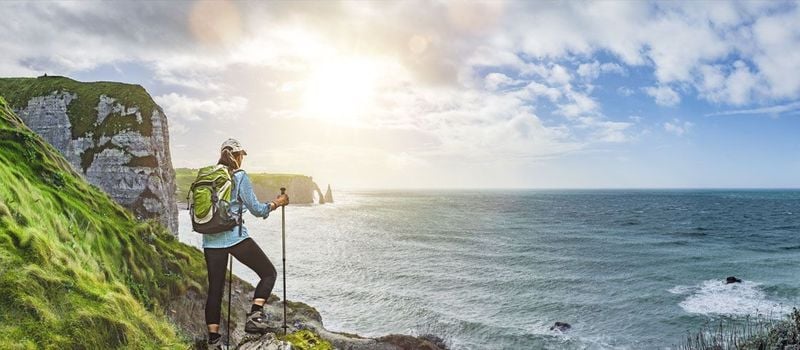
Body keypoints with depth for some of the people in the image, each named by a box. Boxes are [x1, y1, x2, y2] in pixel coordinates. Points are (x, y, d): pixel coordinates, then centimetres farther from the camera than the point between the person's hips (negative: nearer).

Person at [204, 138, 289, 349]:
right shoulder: (239, 177, -5)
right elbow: (257, 210, -3)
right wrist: (276, 203, 13)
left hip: (211, 240, 6)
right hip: (235, 237, -6)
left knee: (215, 289, 11)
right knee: (269, 273, 8)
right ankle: (254, 316, -8)